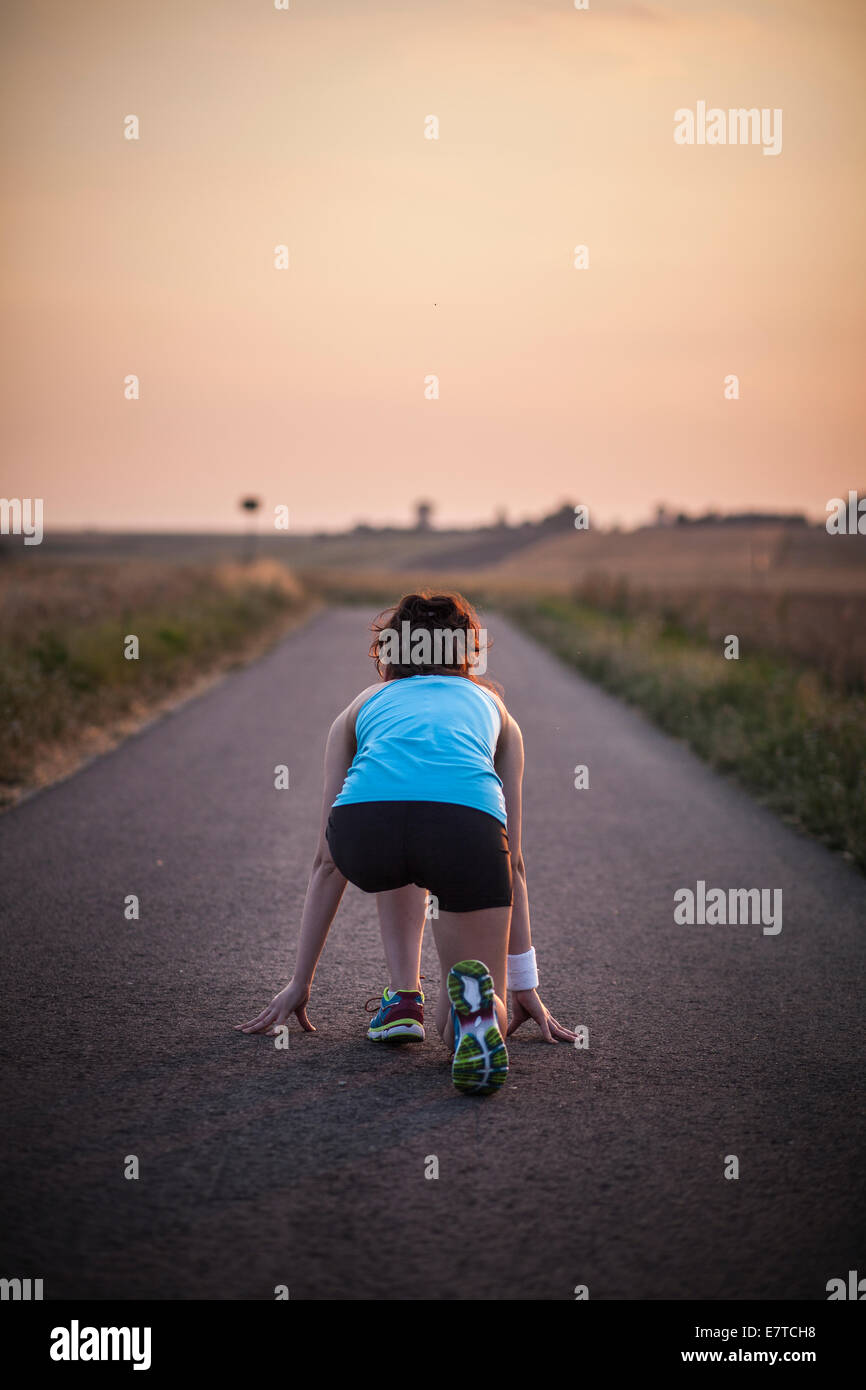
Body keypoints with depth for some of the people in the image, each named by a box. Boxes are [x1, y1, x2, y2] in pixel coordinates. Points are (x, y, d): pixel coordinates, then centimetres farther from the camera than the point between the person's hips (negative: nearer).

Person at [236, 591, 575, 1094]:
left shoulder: (364, 705, 36)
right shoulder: (492, 705, 36)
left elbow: (329, 861, 38)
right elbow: (513, 862, 38)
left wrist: (301, 982, 45)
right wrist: (525, 984, 44)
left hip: (366, 824, 1)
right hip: (467, 822, 0)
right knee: (467, 1027, 20)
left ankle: (403, 998, 24)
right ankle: (476, 999, -14)